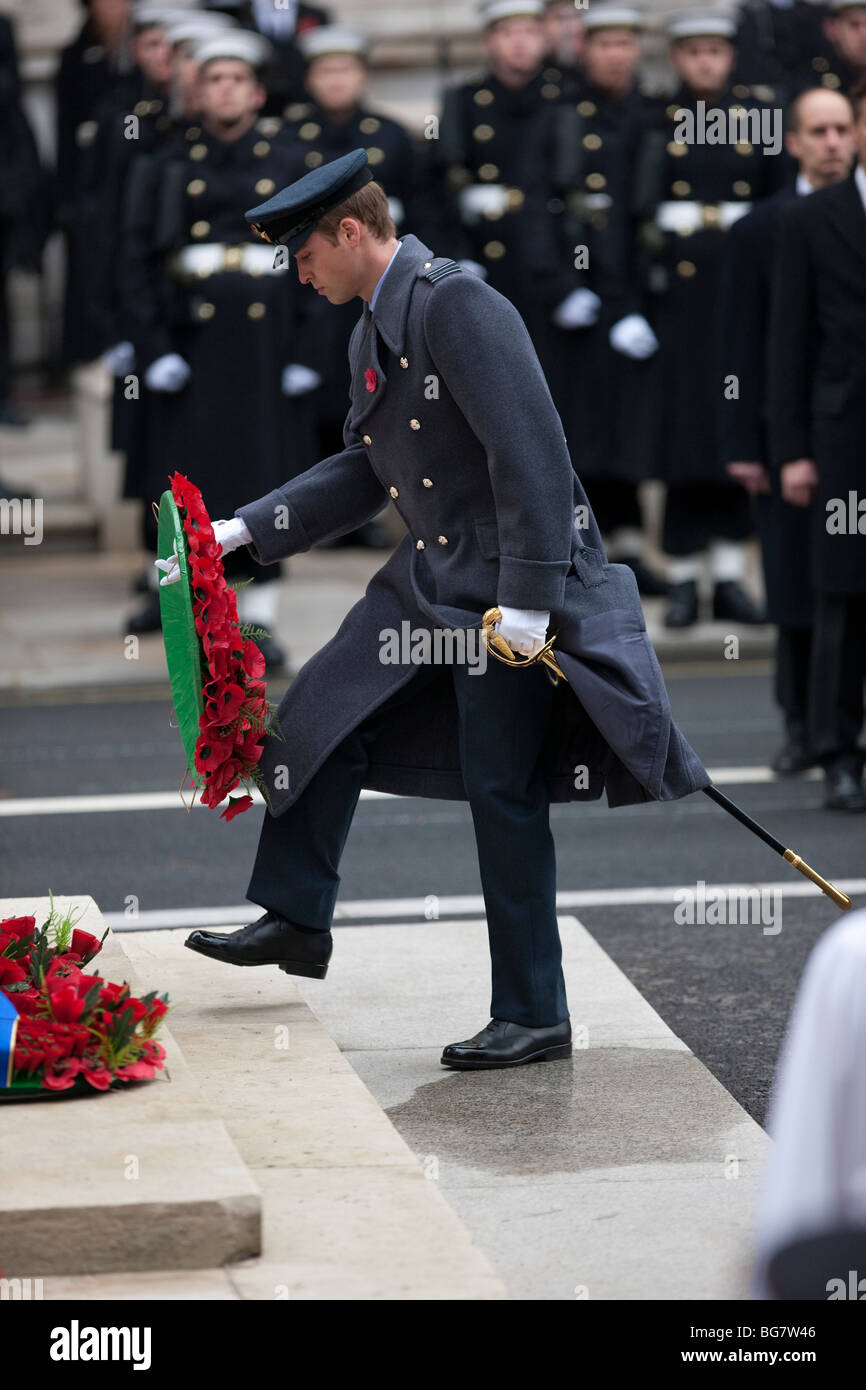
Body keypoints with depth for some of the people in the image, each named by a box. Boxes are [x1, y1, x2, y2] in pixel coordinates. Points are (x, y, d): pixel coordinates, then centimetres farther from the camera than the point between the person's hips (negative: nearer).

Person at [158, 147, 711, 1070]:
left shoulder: (458, 304, -18)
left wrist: (527, 603, -25)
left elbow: (533, 456, -23)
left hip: (519, 588, -9)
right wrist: (245, 530, 15)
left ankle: (534, 1018, 4)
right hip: (433, 579, 9)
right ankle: (298, 922, 29)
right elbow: (364, 471, 21)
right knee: (326, 715, 12)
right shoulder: (373, 334, 12)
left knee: (503, 793, -5)